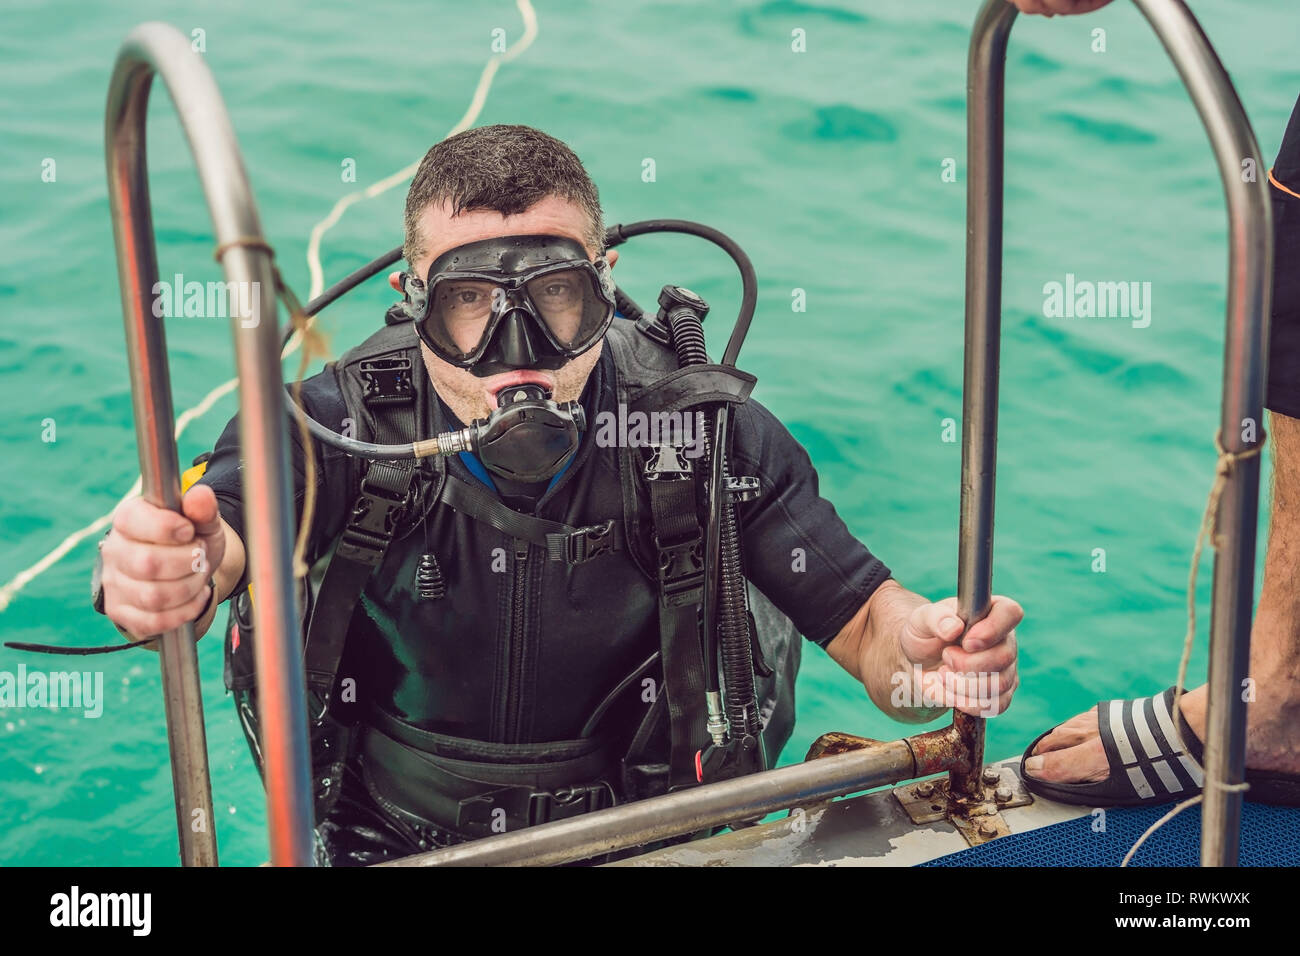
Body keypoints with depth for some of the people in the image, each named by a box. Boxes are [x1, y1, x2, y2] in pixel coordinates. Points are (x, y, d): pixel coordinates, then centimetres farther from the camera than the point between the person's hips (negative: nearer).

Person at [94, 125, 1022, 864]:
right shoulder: (341, 427, -16)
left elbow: (863, 618, -13)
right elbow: (227, 525, -33)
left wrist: (917, 657, -36)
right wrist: (165, 575, -57)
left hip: (635, 841, 0)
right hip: (388, 844, 1)